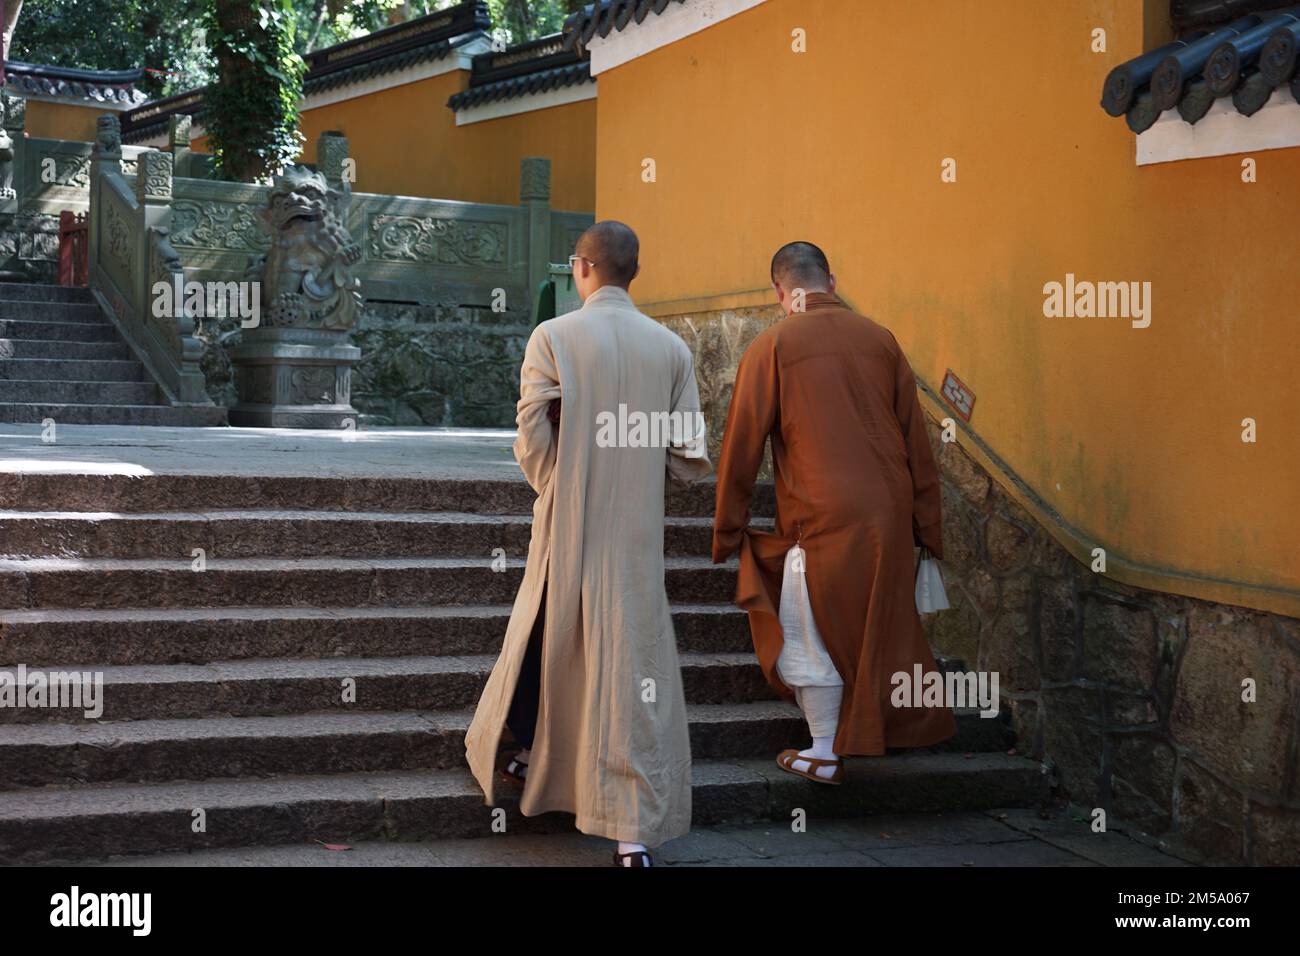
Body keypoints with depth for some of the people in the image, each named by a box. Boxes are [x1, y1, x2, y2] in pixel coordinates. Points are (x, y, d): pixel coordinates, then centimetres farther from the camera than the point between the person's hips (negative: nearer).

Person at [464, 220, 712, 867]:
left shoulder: (553, 337, -8)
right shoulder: (671, 348, -1)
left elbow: (531, 443, -10)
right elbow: (690, 462, 0)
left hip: (565, 530, -1)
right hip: (637, 537, 1)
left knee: (543, 644, 21)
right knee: (631, 668, 3)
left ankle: (528, 757, 42)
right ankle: (634, 832, 2)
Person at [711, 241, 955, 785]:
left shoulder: (773, 345, -3)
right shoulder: (879, 339, 7)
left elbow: (742, 444, -3)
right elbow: (915, 438, 9)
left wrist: (728, 529, 6)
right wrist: (928, 527, 14)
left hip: (822, 516, -4)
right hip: (888, 513, 5)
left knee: (814, 635, 7)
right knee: (878, 627, 18)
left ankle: (825, 755, 13)